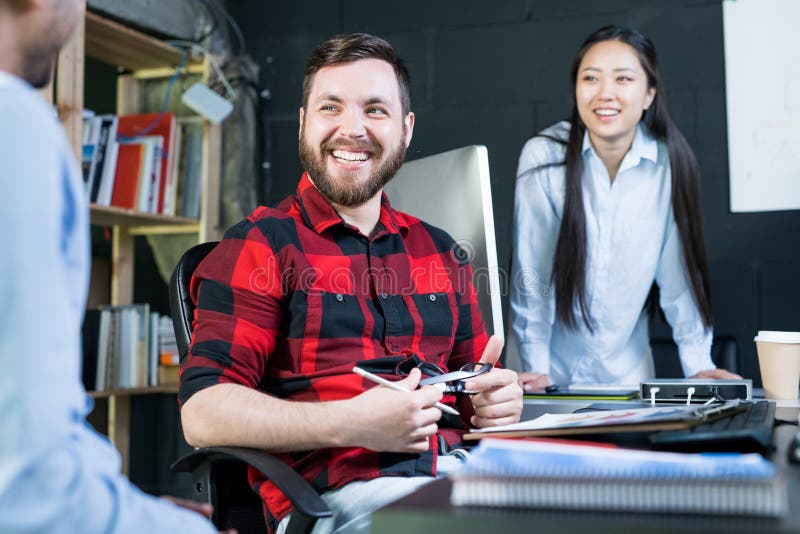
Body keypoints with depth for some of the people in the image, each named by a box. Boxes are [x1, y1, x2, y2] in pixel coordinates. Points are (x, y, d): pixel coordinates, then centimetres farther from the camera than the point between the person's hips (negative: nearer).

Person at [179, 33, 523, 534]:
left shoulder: (440, 251, 21)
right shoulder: (258, 245, 3)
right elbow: (204, 412, -7)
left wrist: (499, 398, 1)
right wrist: (353, 424, -20)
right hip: (338, 489, -5)